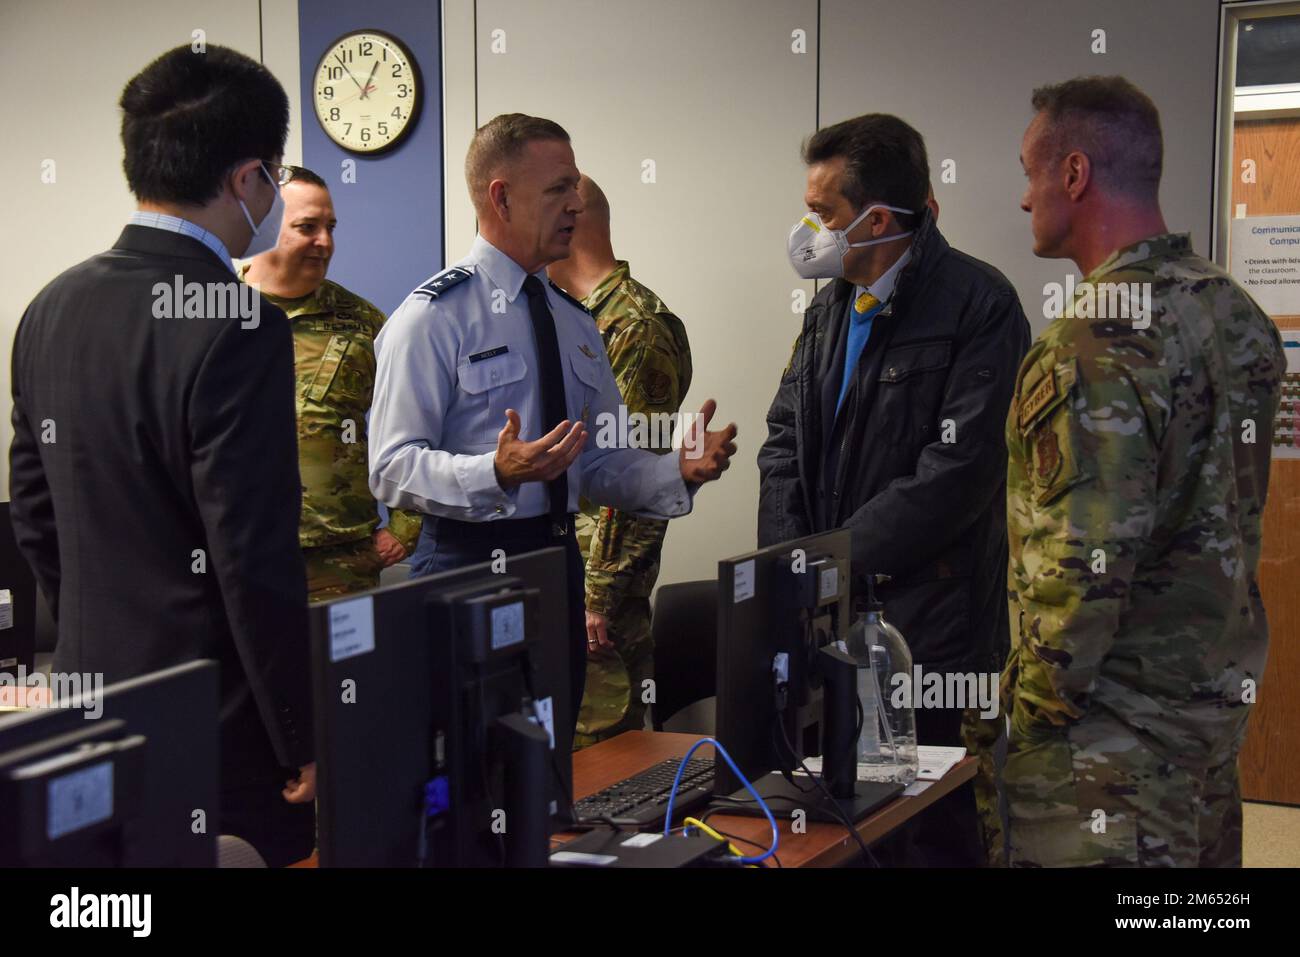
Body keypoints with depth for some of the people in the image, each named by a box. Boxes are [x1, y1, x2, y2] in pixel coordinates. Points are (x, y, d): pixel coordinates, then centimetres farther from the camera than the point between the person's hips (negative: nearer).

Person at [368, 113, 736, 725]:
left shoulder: (576, 323, 15)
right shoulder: (434, 316, -8)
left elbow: (603, 461, 15)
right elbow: (392, 467, -15)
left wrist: (679, 471, -4)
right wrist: (497, 472, -30)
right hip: (468, 565, -6)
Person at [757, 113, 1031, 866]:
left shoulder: (976, 305, -11)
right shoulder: (833, 303, 13)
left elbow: (959, 471, -17)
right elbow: (786, 436, 12)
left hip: (925, 629, -6)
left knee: (931, 831, 2)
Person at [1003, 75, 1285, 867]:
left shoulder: (1104, 333, -20)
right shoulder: (1234, 309, 7)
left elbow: (1087, 552, -24)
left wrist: (1039, 697, -13)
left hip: (1118, 716, -9)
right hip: (1219, 685, 9)